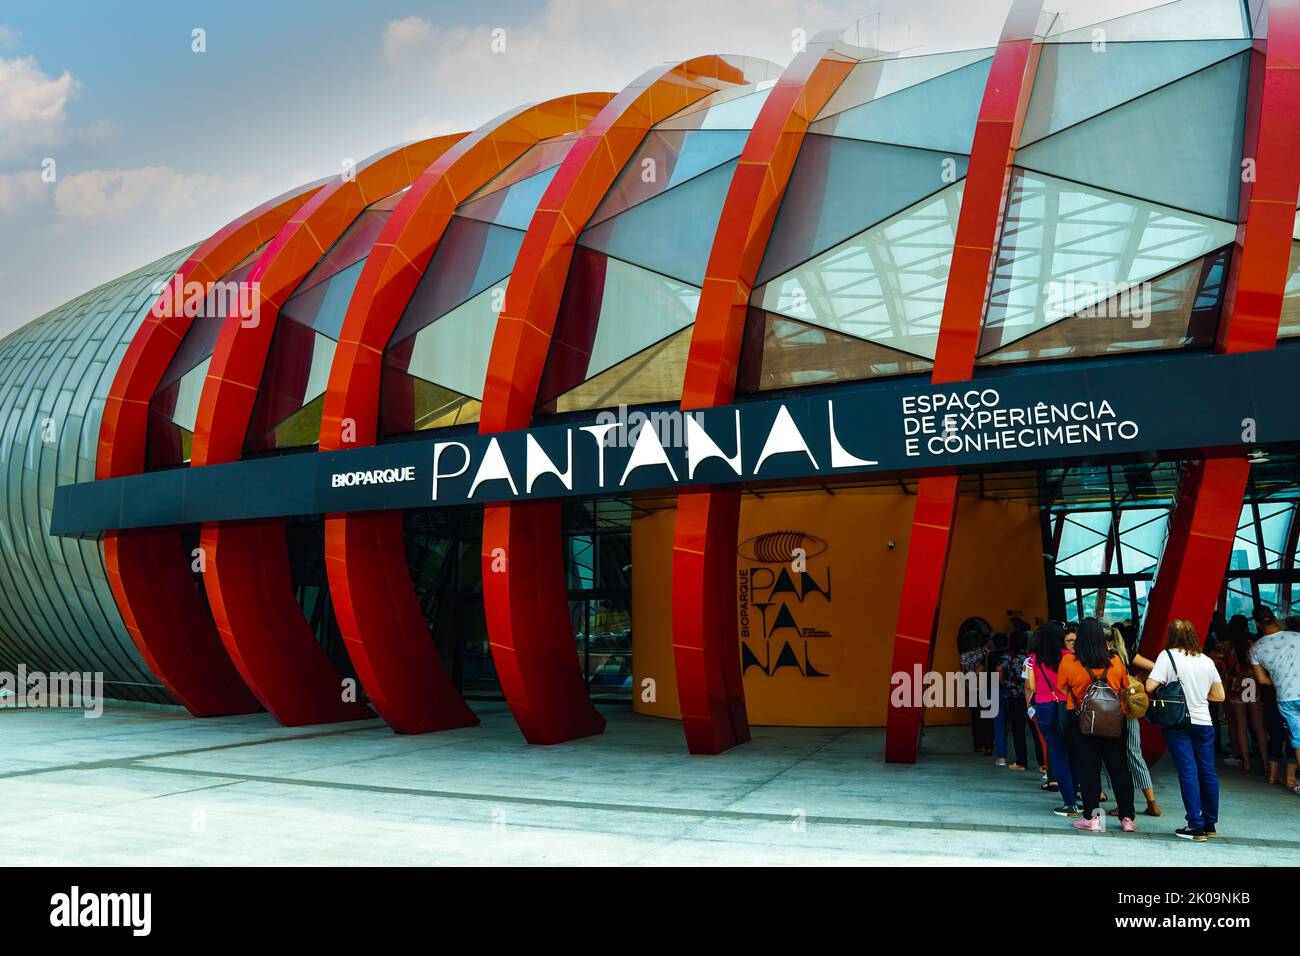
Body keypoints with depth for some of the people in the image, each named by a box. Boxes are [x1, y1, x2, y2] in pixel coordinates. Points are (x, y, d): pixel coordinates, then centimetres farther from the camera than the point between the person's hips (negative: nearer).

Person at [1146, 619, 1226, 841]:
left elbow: (1150, 687, -14)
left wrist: (1165, 690, 7)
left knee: (1188, 772, -3)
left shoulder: (1168, 656, -7)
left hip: (1178, 723, -4)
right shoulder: (1207, 661, 7)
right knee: (1208, 771, 11)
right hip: (1203, 722, 4)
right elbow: (1220, 695, 13)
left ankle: (1196, 826, -3)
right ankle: (1211, 824, 20)